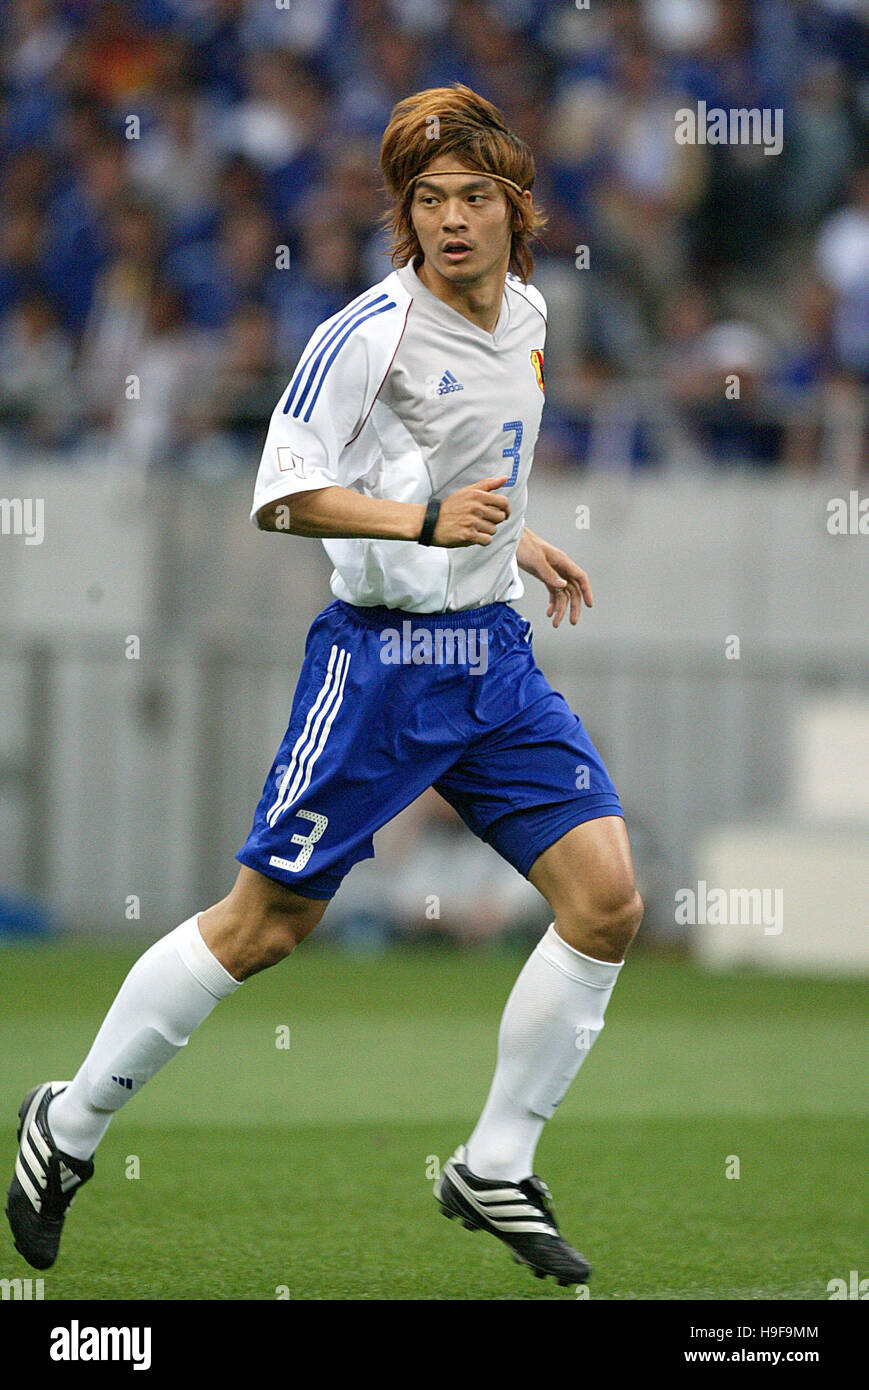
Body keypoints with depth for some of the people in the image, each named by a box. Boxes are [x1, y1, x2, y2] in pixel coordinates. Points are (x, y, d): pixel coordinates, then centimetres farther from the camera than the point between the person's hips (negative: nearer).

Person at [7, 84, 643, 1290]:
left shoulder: (525, 311, 10)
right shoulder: (371, 331, -15)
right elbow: (283, 494, -19)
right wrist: (430, 522, -28)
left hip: (495, 651, 7)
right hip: (383, 657, -7)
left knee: (607, 900, -5)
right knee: (264, 927, -2)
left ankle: (496, 1169, 7)